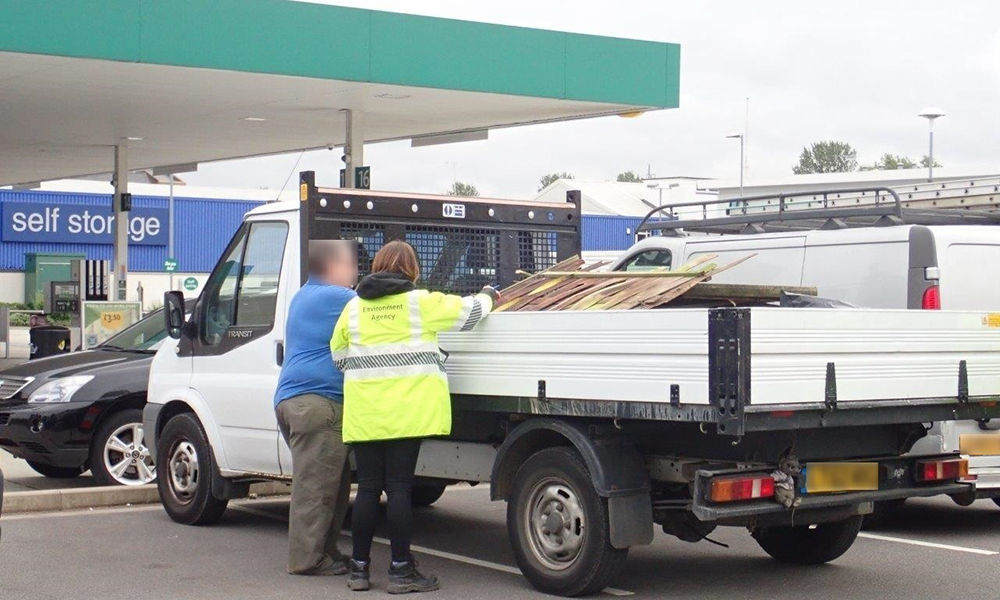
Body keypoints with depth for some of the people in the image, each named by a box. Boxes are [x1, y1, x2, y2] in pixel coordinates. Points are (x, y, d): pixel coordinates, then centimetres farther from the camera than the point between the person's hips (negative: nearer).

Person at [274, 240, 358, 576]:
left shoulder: (304, 297, 23)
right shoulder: (335, 297, -10)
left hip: (293, 398, 11)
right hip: (318, 400, -11)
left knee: (329, 482, 15)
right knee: (316, 484, -8)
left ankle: (323, 550, 20)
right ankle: (308, 558, -6)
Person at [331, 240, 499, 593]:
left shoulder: (354, 307, 9)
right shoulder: (421, 302, -1)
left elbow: (339, 356, 14)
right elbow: (467, 311, 9)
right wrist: (488, 297, 29)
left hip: (364, 414, 3)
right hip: (406, 412, -3)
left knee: (368, 488, 8)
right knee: (399, 488, -1)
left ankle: (359, 568, 13)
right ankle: (401, 571, 2)